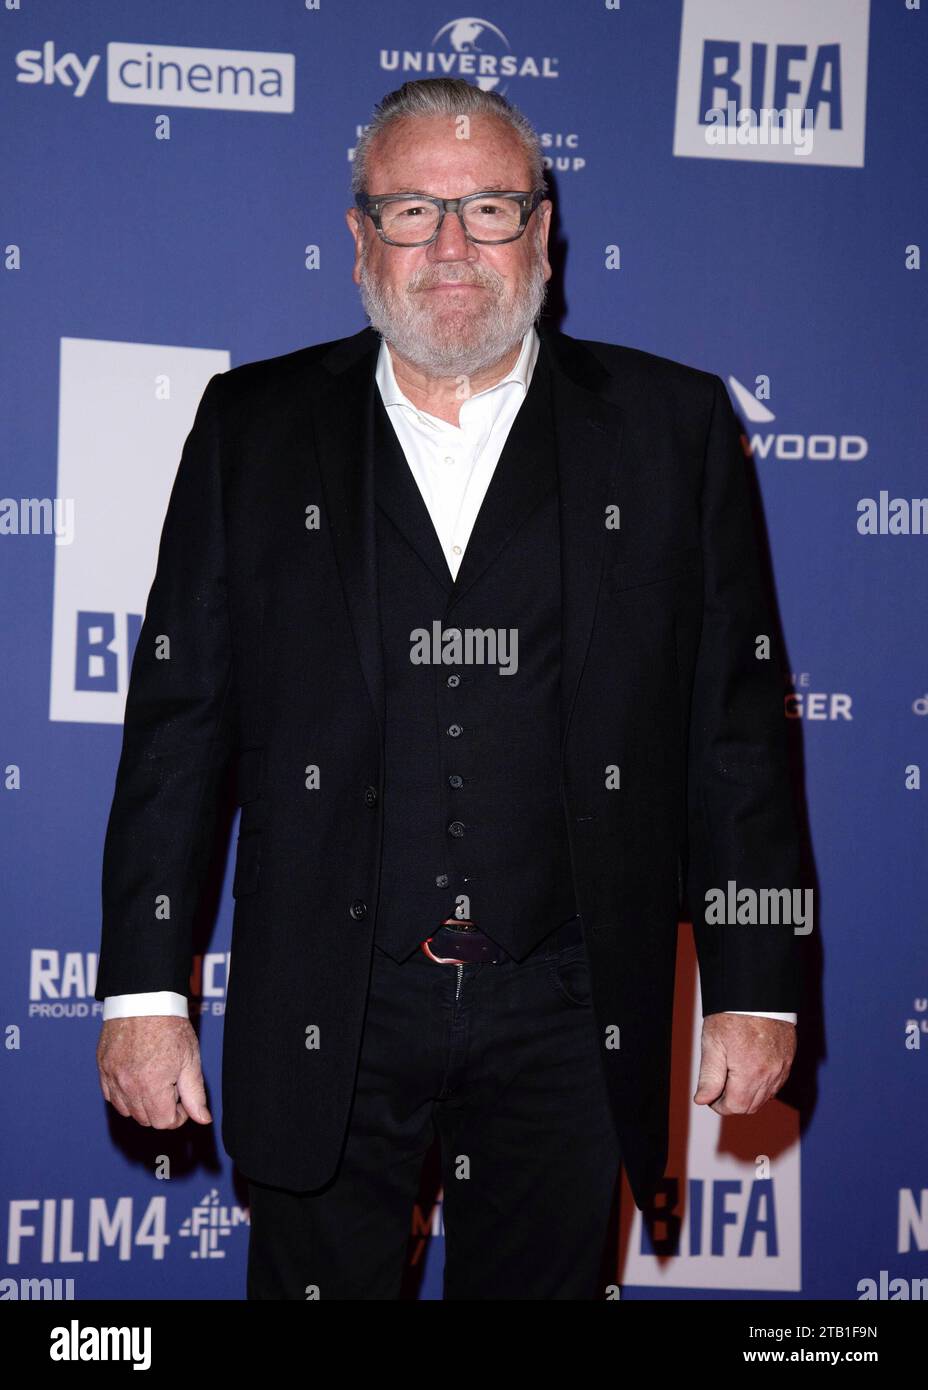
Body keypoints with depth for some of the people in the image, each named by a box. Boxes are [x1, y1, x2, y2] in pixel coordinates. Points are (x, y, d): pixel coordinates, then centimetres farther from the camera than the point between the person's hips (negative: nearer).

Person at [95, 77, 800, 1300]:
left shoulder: (672, 426, 3)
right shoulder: (256, 425, 4)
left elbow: (739, 726, 2)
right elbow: (179, 717, 3)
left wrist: (757, 987, 0)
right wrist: (145, 990, -2)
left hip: (567, 1021, 0)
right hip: (319, 1025, 1)